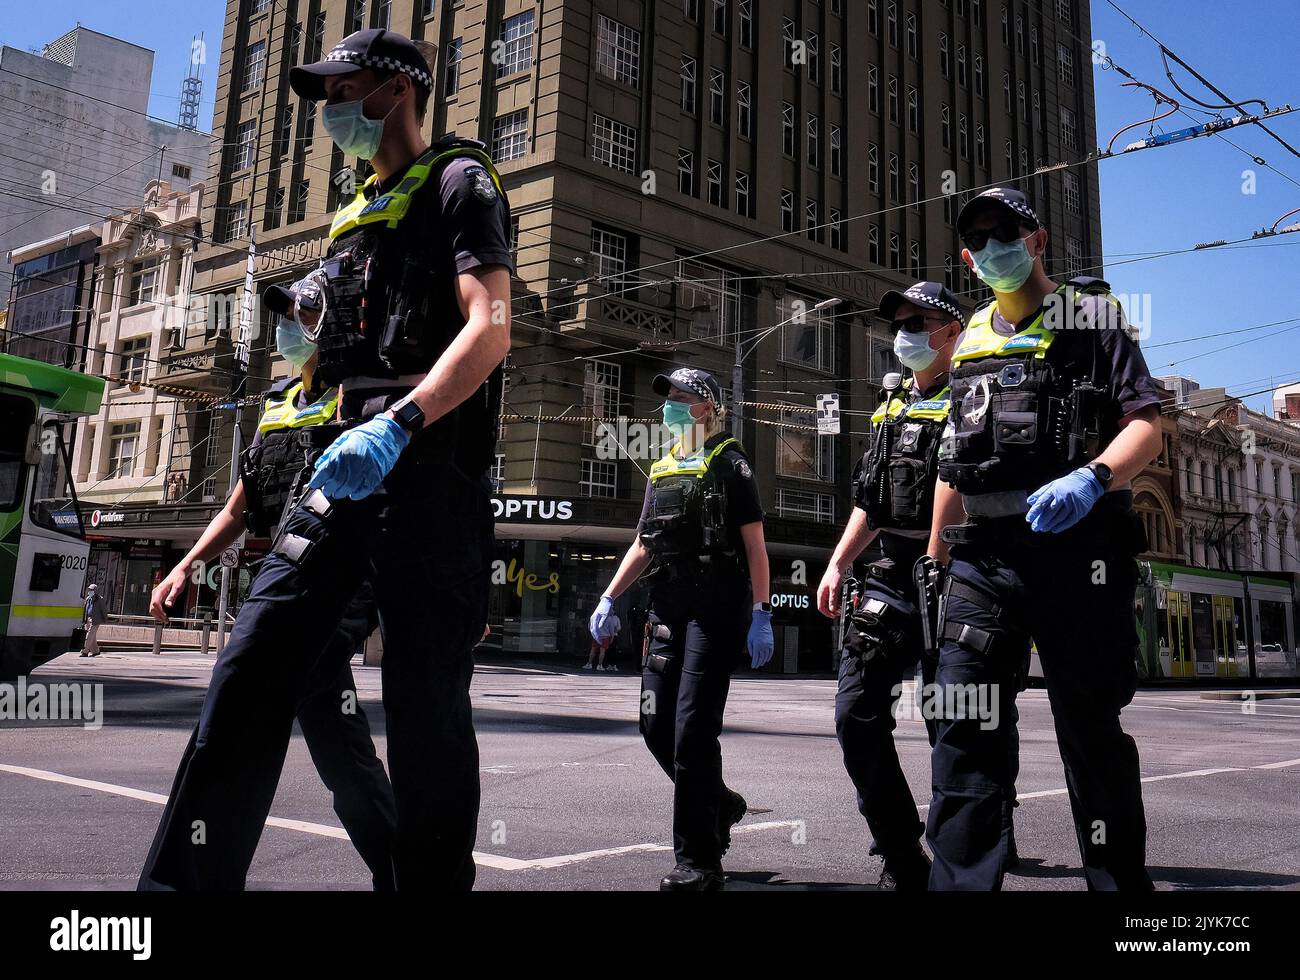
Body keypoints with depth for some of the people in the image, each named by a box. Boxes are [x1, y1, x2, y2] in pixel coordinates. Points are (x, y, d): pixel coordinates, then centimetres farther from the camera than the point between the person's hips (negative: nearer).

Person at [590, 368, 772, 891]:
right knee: (657, 725, 6)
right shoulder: (662, 470, 19)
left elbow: (755, 544, -4)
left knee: (693, 730, -10)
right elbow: (642, 546, 22)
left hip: (717, 608, -7)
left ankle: (698, 860, -1)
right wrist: (608, 600, 12)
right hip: (668, 608, 7)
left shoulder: (729, 464, 1)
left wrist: (761, 616, -12)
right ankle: (720, 804, 30)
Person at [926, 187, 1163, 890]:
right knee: (965, 729, -2)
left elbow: (1146, 425, -4)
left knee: (1092, 732, 2)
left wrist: (1092, 478, -24)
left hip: (1075, 549, -4)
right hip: (983, 553, 5)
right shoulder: (972, 341, 20)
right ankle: (960, 881, 3)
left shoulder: (1091, 317, 6)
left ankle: (1120, 879, 15)